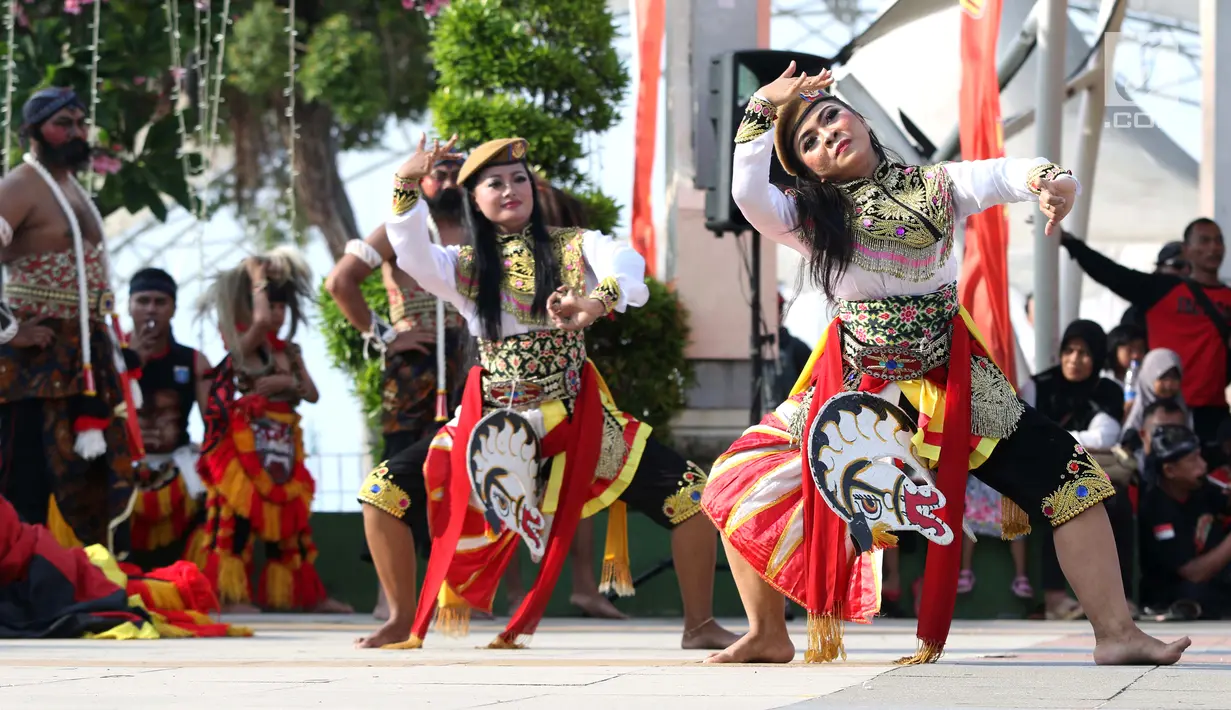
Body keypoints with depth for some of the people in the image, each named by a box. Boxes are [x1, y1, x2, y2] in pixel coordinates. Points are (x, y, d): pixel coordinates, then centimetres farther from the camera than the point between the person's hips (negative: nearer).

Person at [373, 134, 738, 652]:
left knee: (689, 493, -15)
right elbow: (413, 256, -14)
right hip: (494, 424, 1)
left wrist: (598, 301, -41)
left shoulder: (574, 248, 3)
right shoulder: (465, 266, 7)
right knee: (390, 487, -13)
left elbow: (626, 266, -19)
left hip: (576, 420, -1)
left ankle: (699, 626, 2)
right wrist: (405, 187, -30)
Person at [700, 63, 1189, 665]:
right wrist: (760, 110, -14)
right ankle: (767, 637, 11)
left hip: (949, 381, -1)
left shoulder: (935, 187, 2)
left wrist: (1049, 180, -36)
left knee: (1068, 478, -12)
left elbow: (1000, 176, -15)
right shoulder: (811, 216, 2)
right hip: (854, 386, 1)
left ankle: (1116, 633, -7)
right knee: (739, 484, -5)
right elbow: (749, 195, -16)